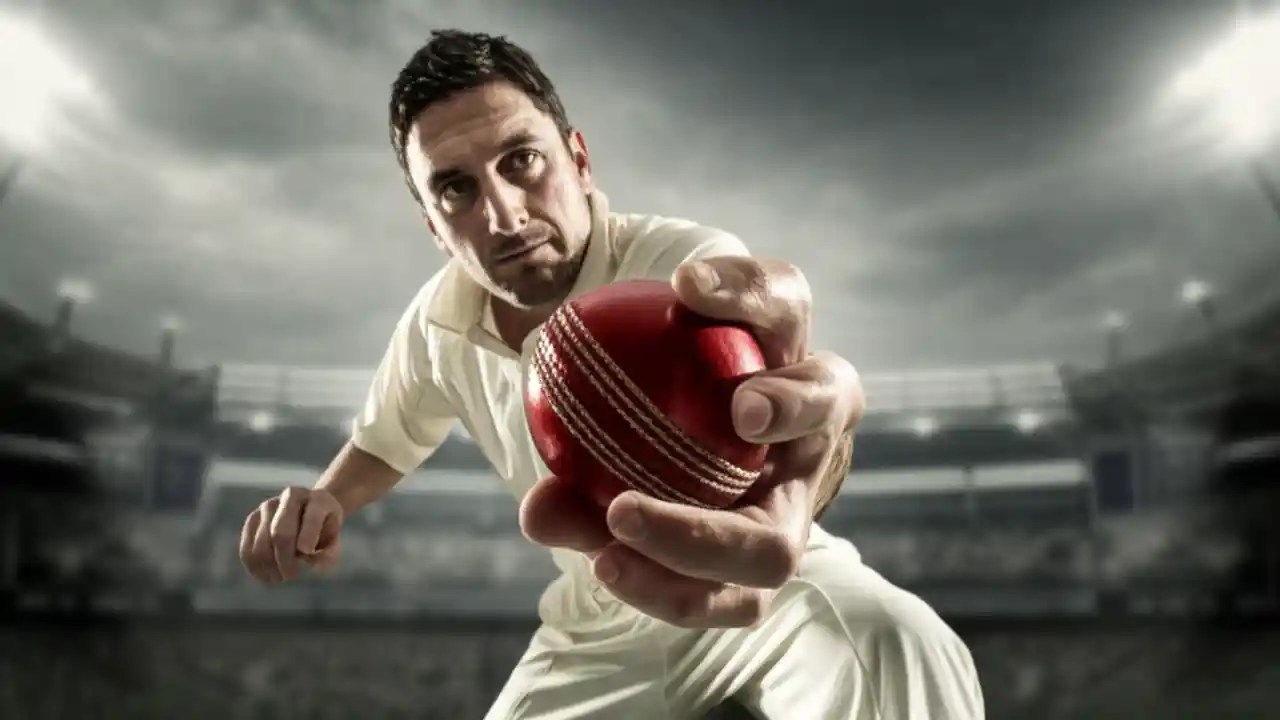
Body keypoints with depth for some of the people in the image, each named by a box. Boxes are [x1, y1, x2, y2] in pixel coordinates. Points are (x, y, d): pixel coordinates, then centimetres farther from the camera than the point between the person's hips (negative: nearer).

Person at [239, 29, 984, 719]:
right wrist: (323, 503, -10)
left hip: (771, 589, -4)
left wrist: (800, 417, -78)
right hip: (602, 634, 5)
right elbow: (385, 440, 12)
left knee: (893, 641, -36)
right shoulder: (439, 323, -11)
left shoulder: (687, 266, -30)